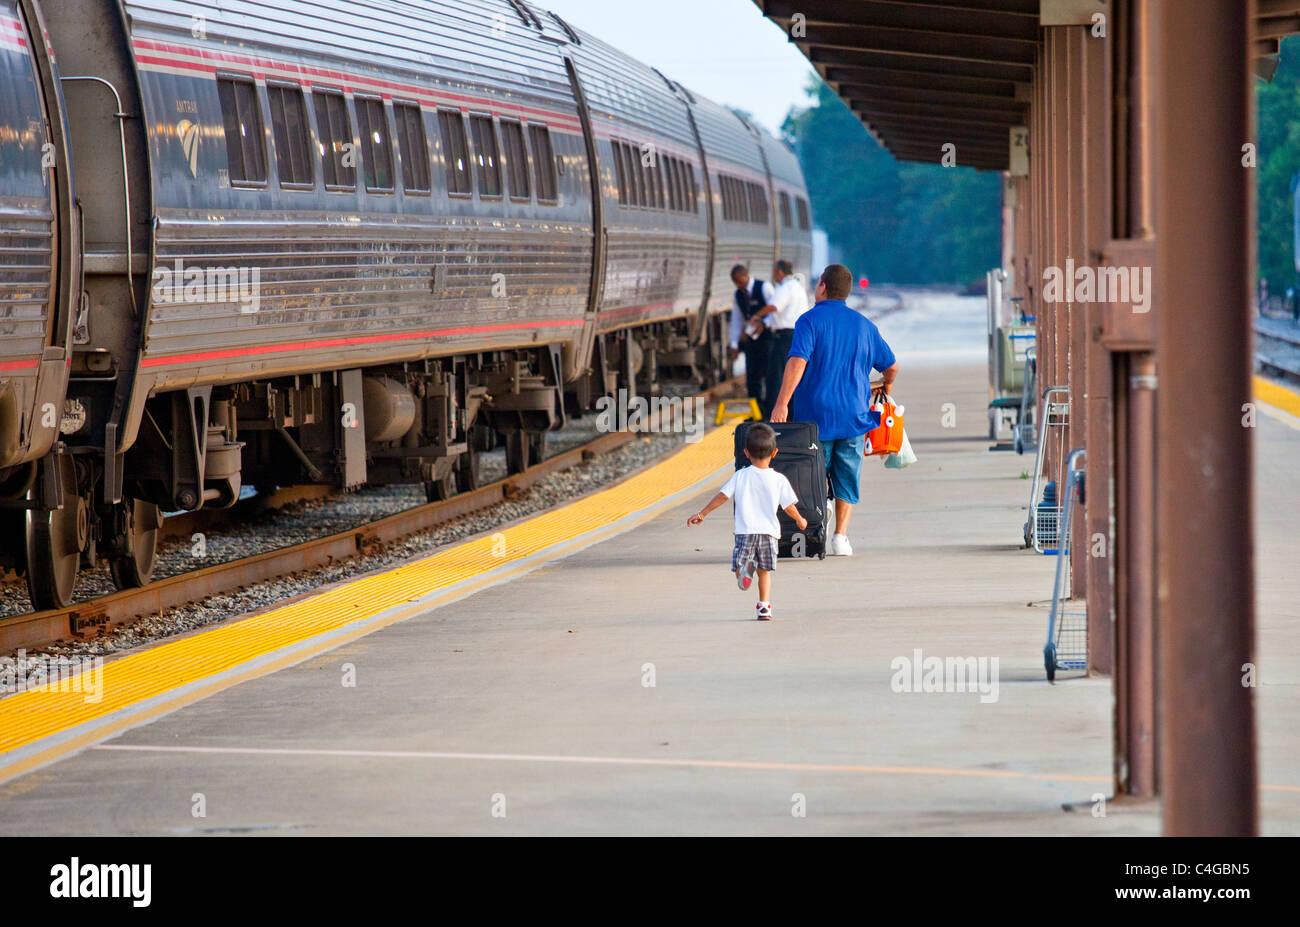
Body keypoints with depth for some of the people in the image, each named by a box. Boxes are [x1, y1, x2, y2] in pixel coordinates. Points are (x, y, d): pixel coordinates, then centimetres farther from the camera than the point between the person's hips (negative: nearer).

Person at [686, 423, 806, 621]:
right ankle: (764, 606, 6)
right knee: (764, 571, 14)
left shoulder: (740, 476, 0)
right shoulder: (779, 480, 1)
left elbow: (722, 496, -1)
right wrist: (800, 520, 26)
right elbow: (789, 507, 5)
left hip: (745, 530, -1)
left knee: (738, 568, 3)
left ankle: (745, 568, -32)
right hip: (768, 531, 1)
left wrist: (701, 514, 9)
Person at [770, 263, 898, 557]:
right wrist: (887, 386, 40)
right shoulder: (864, 325, 10)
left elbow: (798, 362, -19)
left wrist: (782, 403, -24)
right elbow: (891, 366, 18)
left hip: (816, 414, -3)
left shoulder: (811, 320, -5)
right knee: (847, 479, 10)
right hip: (854, 416, 3)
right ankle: (840, 537, 1)